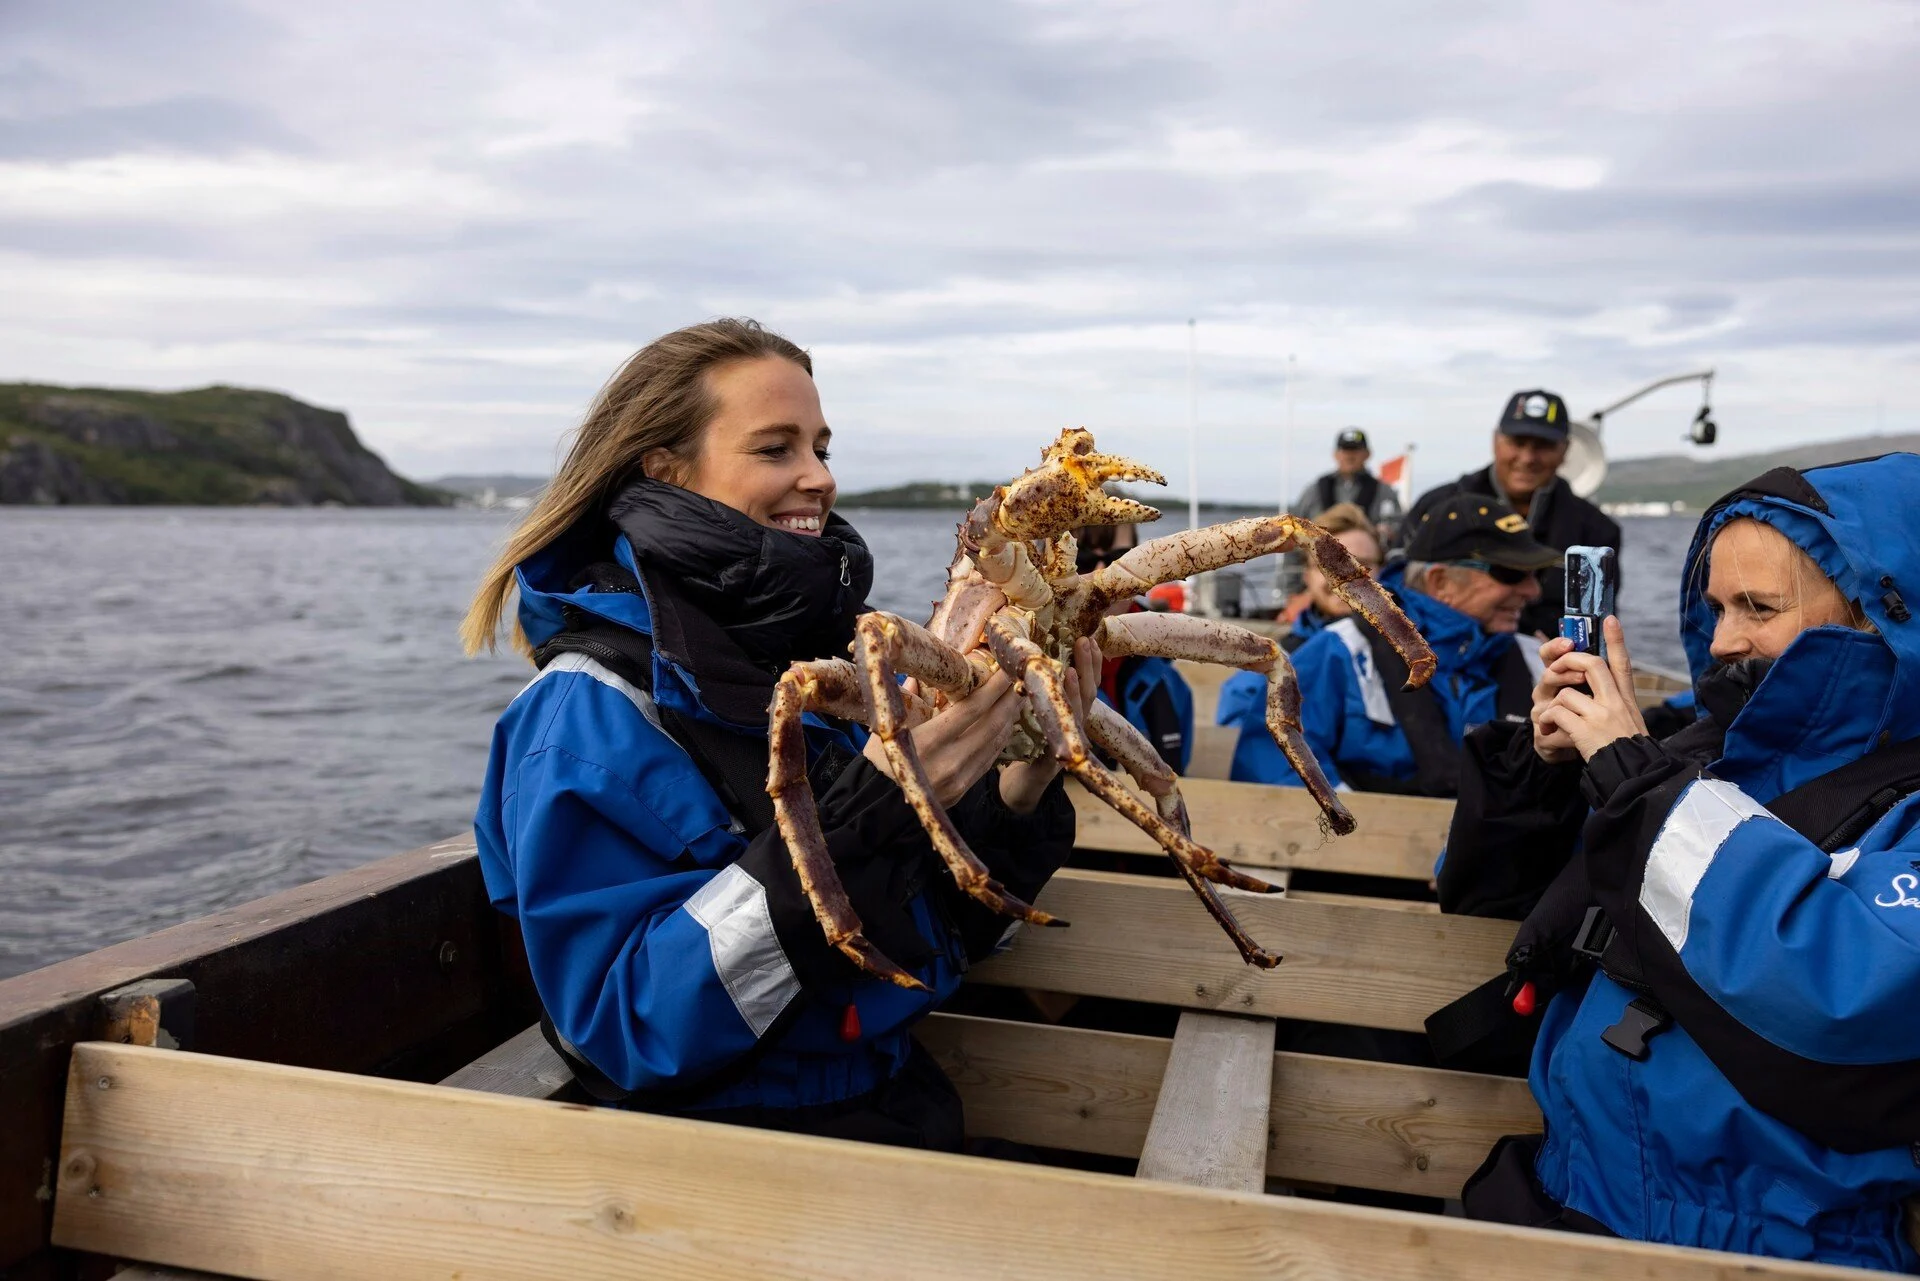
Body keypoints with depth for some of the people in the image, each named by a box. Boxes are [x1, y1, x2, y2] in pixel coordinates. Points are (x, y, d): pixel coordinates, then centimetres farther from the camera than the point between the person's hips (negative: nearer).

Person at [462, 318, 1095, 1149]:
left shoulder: (836, 651, 3)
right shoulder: (590, 713, -13)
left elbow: (942, 938, 8)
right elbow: (626, 1023, -21)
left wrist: (1017, 800, -11)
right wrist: (866, 809, -27)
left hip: (903, 1110, 6)